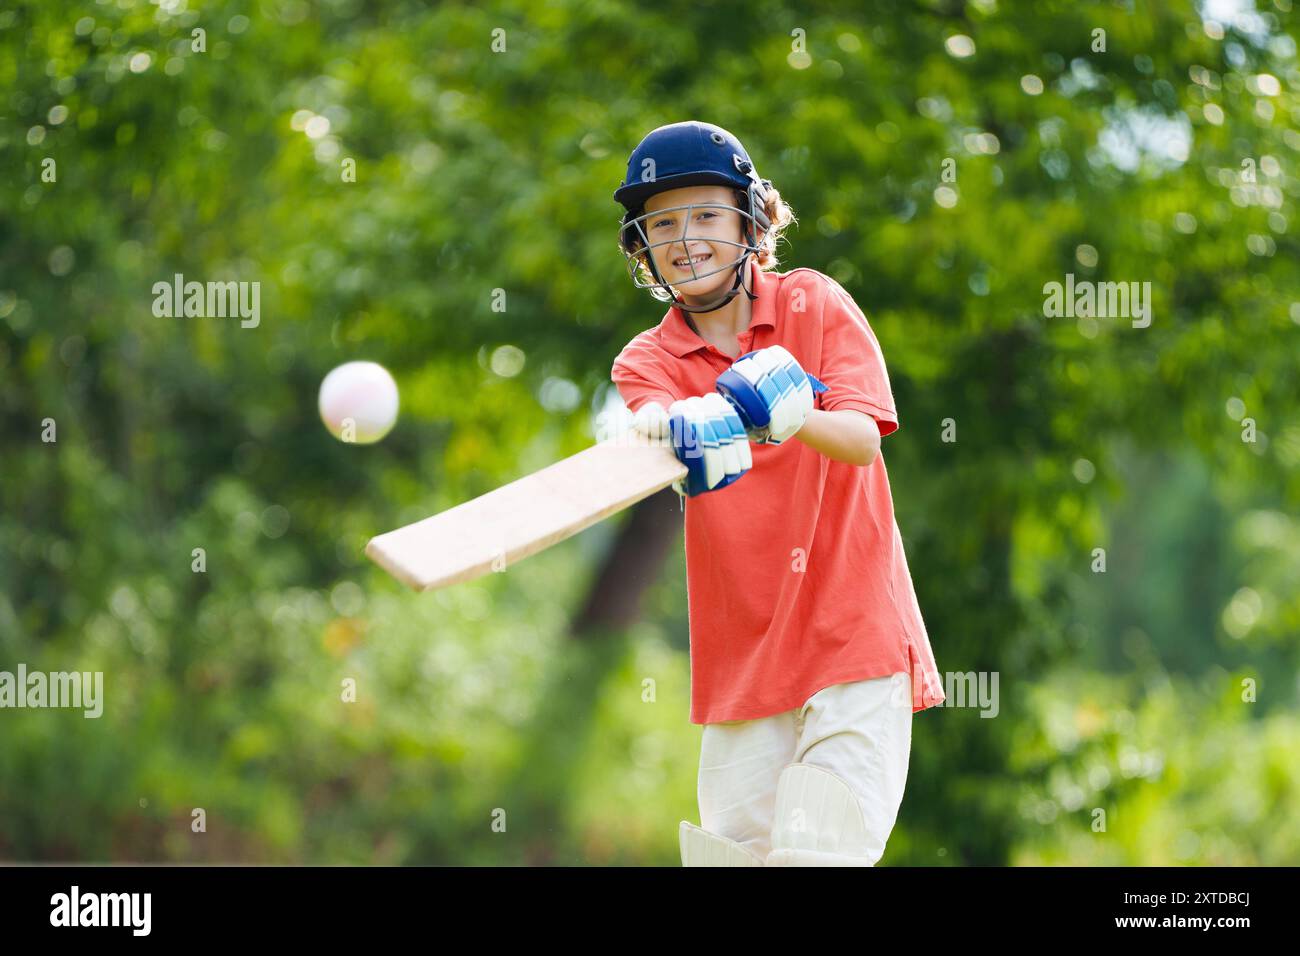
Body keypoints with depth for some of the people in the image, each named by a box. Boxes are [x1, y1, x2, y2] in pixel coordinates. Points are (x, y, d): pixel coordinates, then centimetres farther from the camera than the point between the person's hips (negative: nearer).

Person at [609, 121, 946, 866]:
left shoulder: (814, 303, 2)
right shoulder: (647, 362, 4)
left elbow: (863, 440, -12)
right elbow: (659, 427, -19)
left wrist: (786, 412, -33)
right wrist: (691, 439, -44)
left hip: (857, 637, -2)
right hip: (744, 658, 2)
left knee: (819, 855, -14)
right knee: (732, 852, -1)